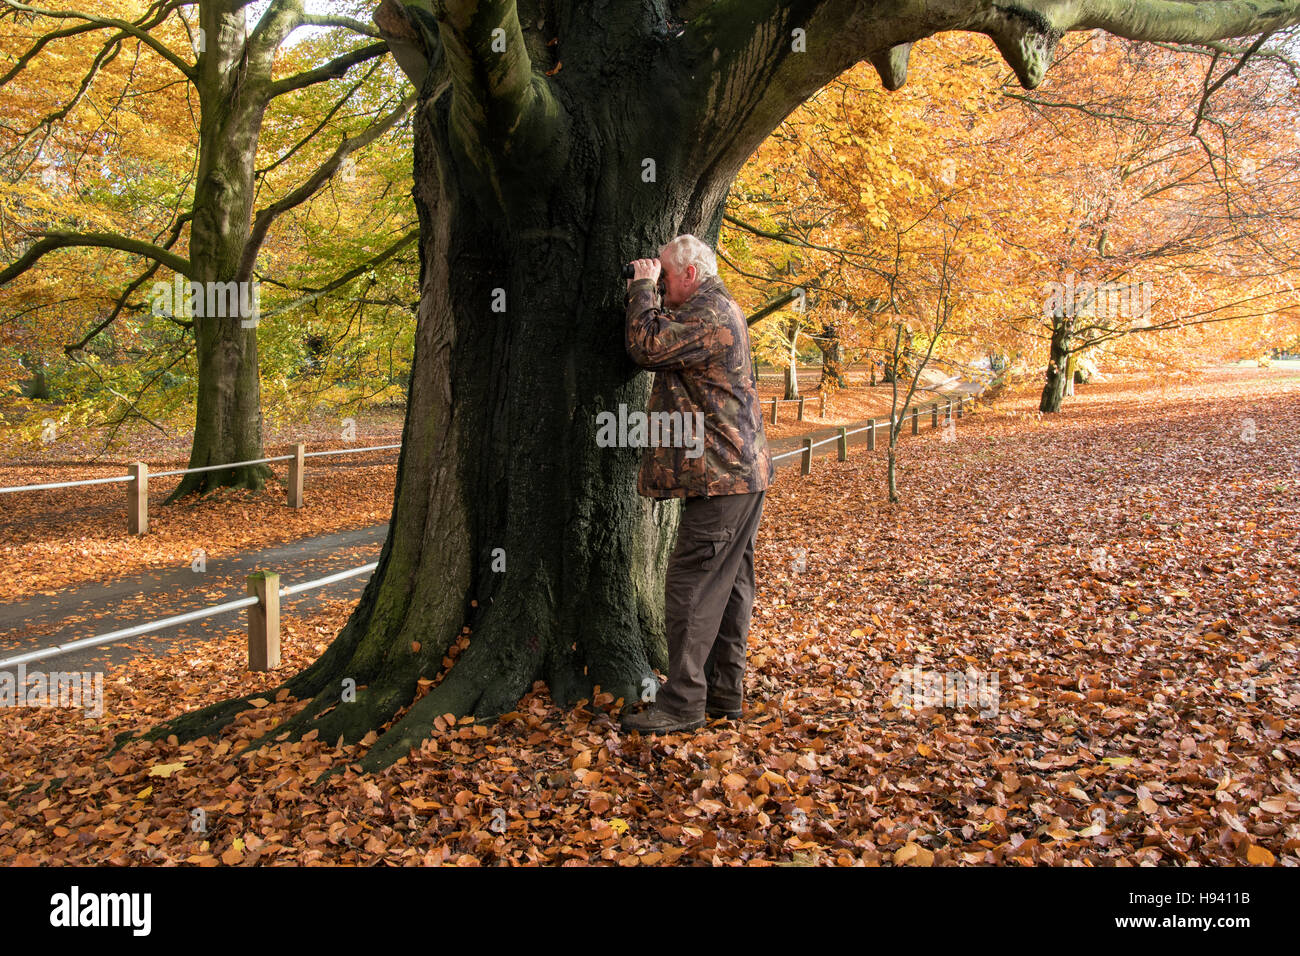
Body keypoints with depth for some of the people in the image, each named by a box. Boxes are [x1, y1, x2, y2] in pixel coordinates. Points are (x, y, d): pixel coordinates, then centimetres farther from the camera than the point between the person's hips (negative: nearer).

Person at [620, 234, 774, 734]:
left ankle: (682, 703, -2)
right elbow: (666, 344, 23)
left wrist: (641, 287, -6)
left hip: (721, 477, -11)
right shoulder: (720, 310, 20)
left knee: (691, 585, -8)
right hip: (743, 472, 11)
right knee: (730, 583, 13)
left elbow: (646, 346, -19)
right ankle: (725, 691, 22)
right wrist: (648, 290, 14)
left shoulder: (711, 314, -15)